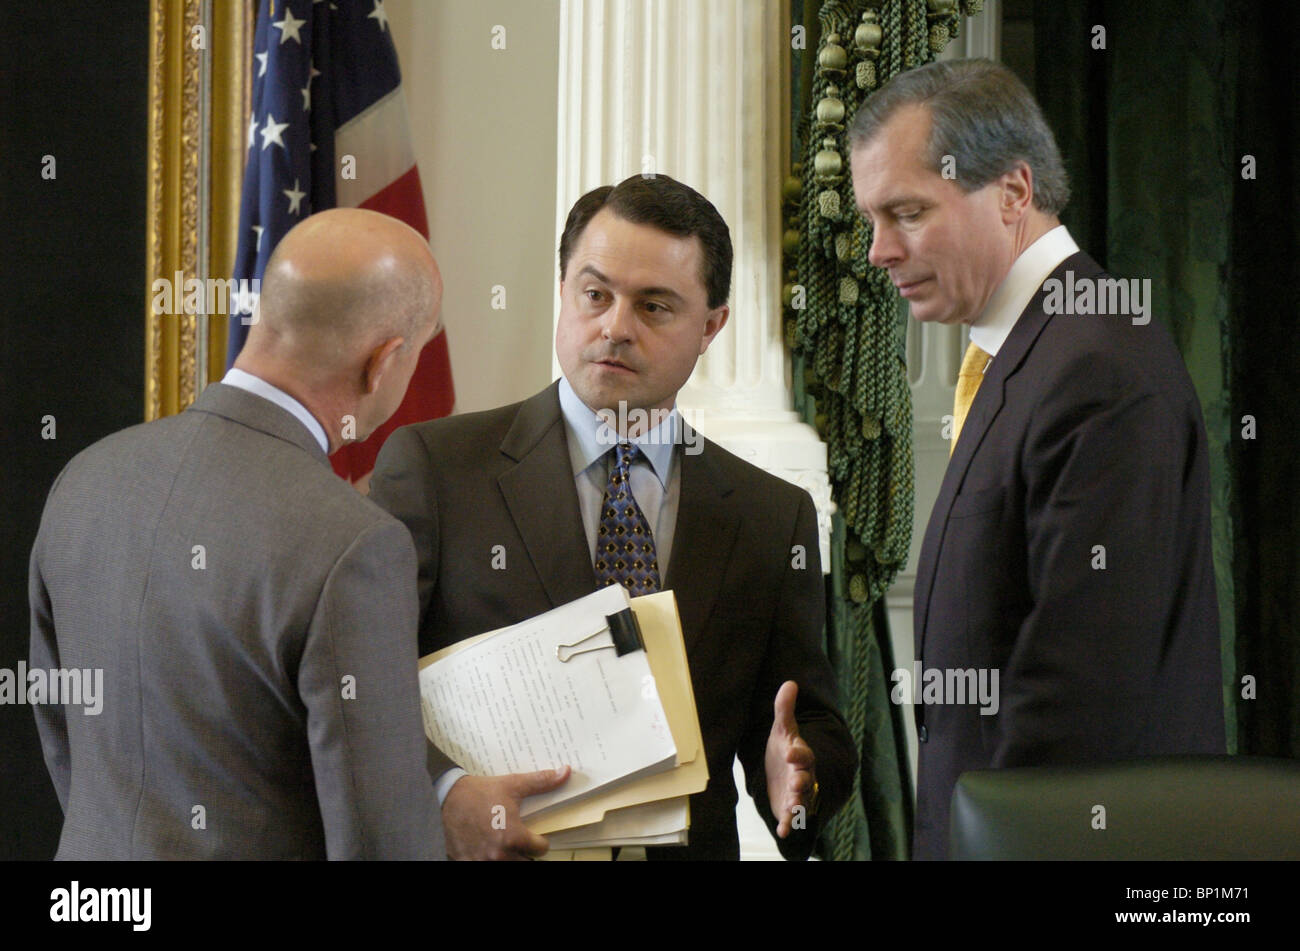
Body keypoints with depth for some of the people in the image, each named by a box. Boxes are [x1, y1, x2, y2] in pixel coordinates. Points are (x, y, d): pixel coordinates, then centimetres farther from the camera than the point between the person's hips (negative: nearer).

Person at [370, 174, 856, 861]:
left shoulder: (776, 517, 4)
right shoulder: (431, 465, -5)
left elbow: (817, 728, 8)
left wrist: (797, 780, -14)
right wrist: (441, 793, -26)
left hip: (688, 848, 2)